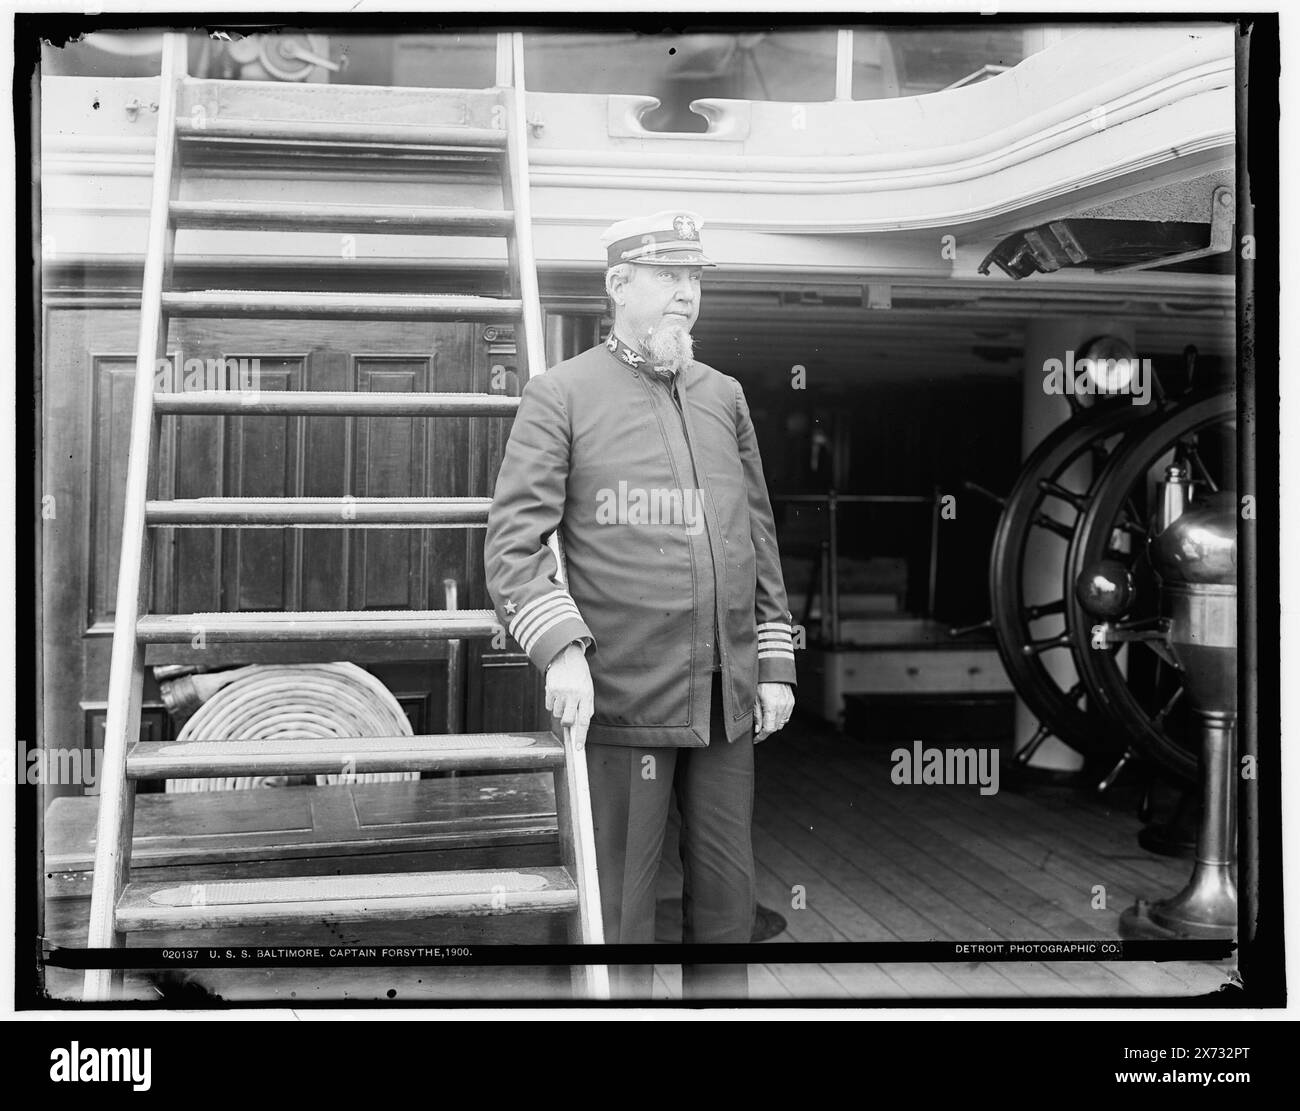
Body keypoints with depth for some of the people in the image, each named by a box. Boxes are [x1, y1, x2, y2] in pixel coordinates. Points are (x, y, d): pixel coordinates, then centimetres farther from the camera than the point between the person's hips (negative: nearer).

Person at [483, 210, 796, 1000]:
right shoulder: (561, 395, -2)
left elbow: (760, 539, 15)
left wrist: (776, 664, 11)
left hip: (728, 697, 5)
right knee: (621, 902, 6)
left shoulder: (725, 396, 13)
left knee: (728, 890, 13)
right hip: (623, 696, -4)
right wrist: (561, 648, -22)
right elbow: (513, 538, -10)